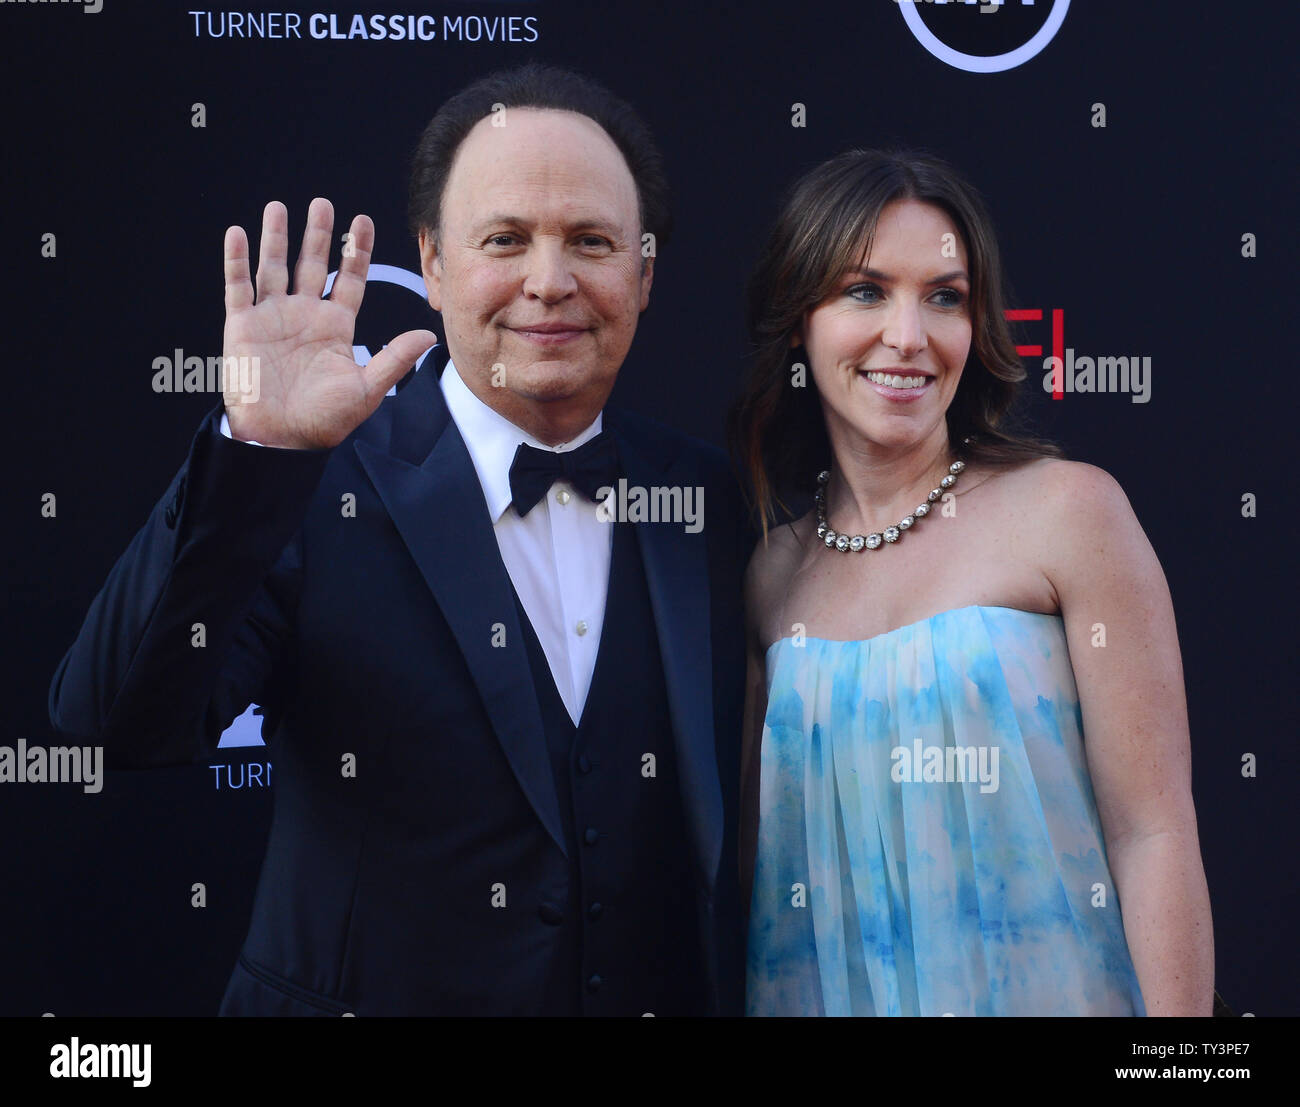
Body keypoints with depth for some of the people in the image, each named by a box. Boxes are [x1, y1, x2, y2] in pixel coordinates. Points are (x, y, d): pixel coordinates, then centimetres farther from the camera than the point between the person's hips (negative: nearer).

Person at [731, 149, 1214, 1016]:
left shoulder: (1068, 511, -10)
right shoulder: (773, 571, 3)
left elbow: (1155, 836, -12)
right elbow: (758, 843, 9)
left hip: (1036, 988, -3)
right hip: (820, 992, 4)